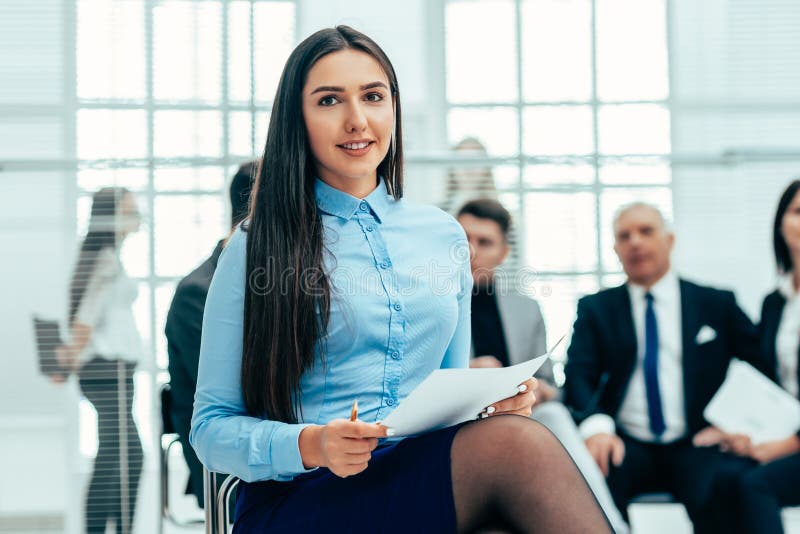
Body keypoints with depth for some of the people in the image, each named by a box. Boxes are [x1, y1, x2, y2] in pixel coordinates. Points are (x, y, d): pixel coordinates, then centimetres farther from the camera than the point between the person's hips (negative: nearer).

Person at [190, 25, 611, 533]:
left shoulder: (444, 235, 15)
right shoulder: (255, 248, 3)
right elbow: (211, 427, 2)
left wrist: (496, 398, -2)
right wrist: (309, 446, -19)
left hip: (430, 471, 5)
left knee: (513, 435, -32)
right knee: (516, 444, -32)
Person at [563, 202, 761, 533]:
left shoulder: (716, 305, 15)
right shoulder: (595, 309, 16)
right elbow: (579, 376, 1)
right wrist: (596, 425, -21)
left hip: (696, 445, 0)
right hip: (626, 444, 0)